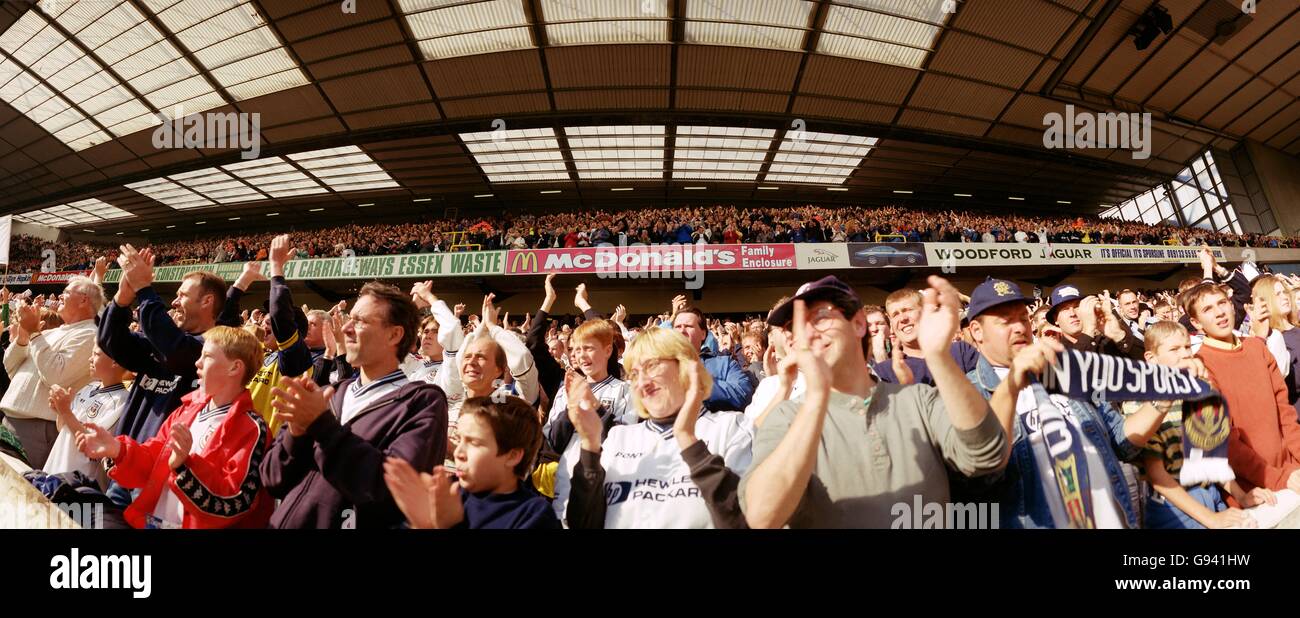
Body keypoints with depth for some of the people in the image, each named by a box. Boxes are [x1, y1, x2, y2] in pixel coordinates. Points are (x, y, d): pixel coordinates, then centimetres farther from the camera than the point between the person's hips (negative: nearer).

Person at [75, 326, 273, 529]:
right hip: (149, 519, 7)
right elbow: (153, 463, 16)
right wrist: (116, 450, -2)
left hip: (190, 525, -7)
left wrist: (184, 466, -28)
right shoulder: (189, 408, 9)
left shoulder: (251, 429, -16)